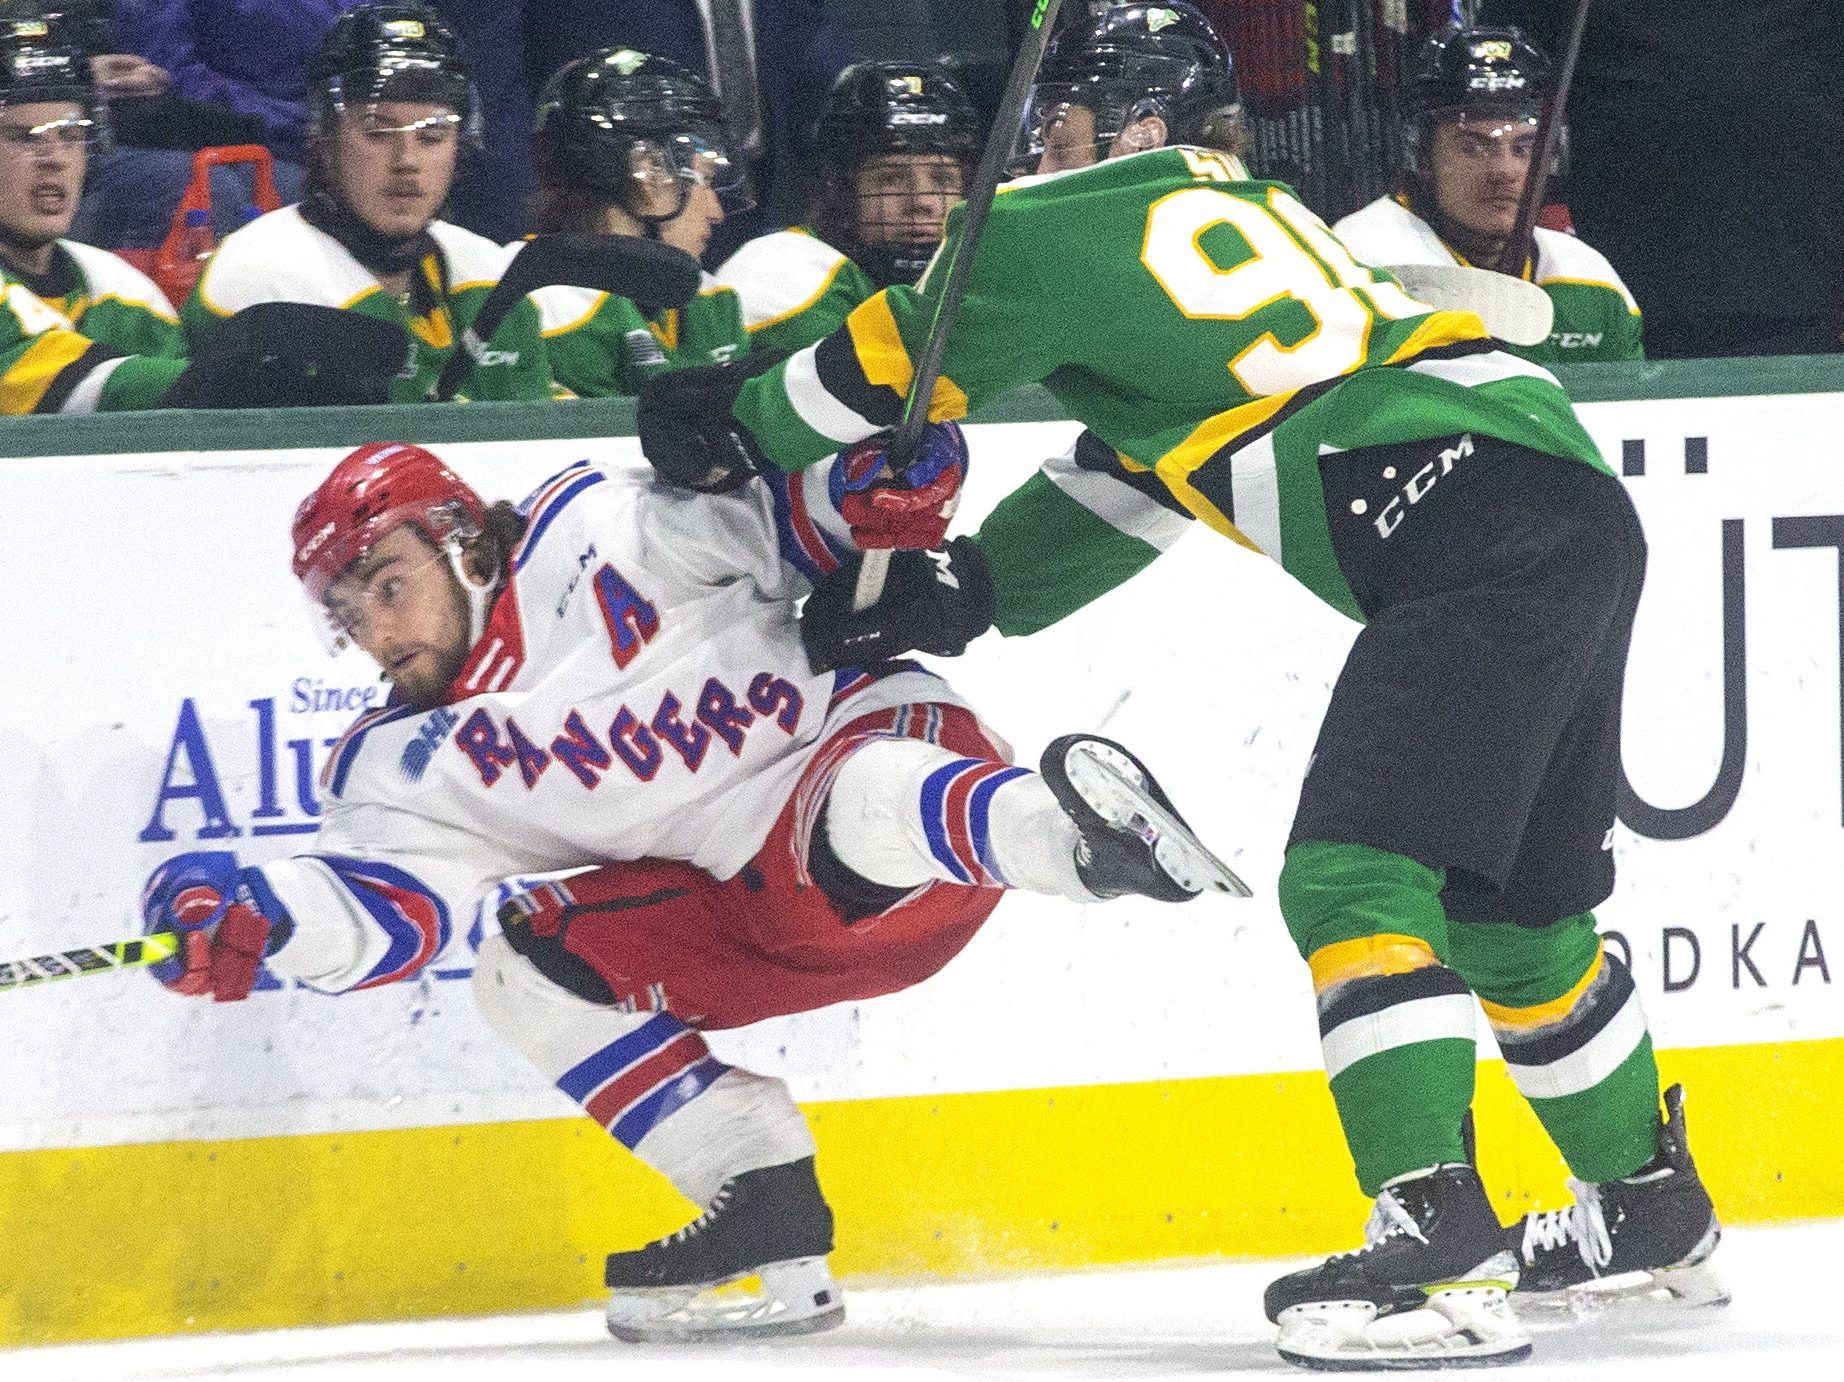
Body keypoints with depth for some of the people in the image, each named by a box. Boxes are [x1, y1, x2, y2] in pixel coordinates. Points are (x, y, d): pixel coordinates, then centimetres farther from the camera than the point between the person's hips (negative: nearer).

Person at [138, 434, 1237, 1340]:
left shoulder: (596, 534, -4)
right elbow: (389, 904, -8)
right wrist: (254, 913, -27)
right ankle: (770, 1235, -7)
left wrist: (868, 491, -21)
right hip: (755, 911, 8)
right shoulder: (408, 766, 7)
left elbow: (776, 522, 0)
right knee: (538, 970, -3)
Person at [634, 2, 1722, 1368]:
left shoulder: (1060, 227, 3)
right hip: (1581, 519, 9)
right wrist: (966, 585, 28)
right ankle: (1651, 1204, 38)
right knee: (1506, 904, 23)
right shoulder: (1251, 209, 29)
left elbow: (891, 365, 12)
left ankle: (1438, 1250, -27)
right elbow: (1137, 479, 32)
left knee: (1355, 872, -16)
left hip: (1475, 527, -9)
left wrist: (737, 433, 30)